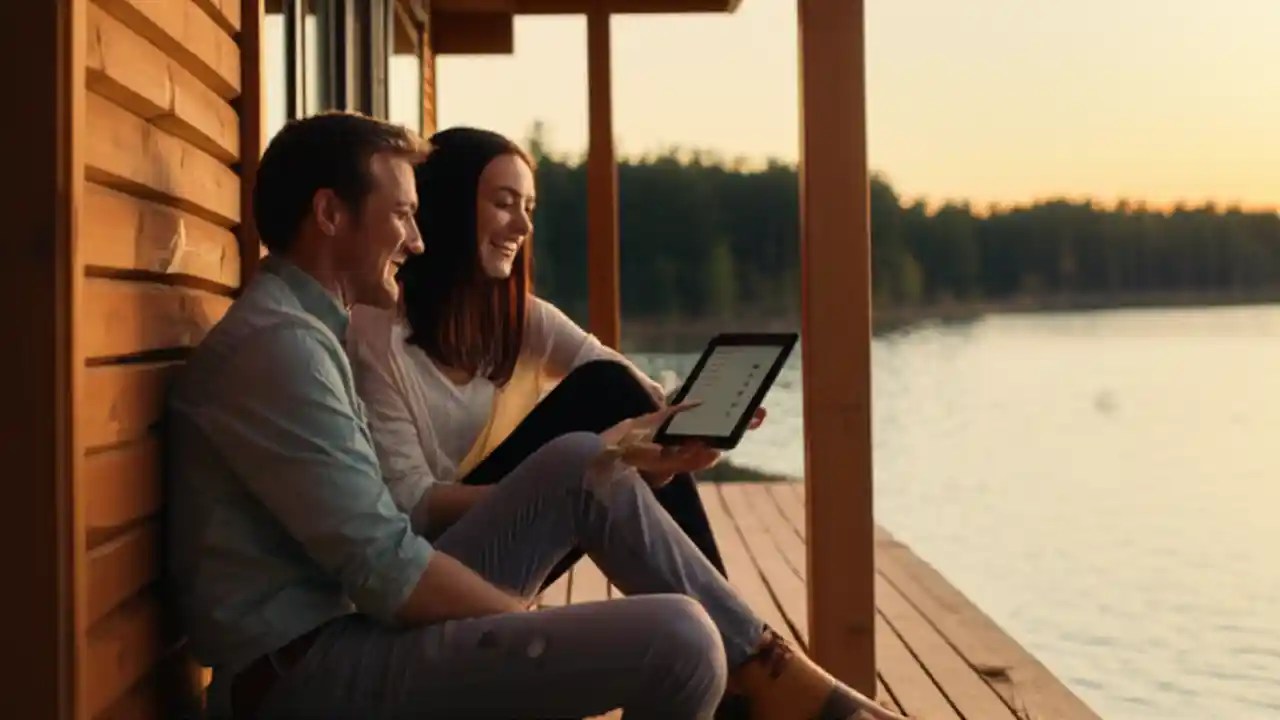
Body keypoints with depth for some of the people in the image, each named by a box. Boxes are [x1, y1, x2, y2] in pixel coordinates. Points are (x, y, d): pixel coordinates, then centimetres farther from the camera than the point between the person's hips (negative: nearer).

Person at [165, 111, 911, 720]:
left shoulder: (301, 332, 17)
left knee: (578, 467, 6)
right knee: (677, 640, -24)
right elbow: (386, 571, -21)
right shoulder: (277, 344, -16)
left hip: (358, 625, 10)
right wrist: (548, 636, -8)